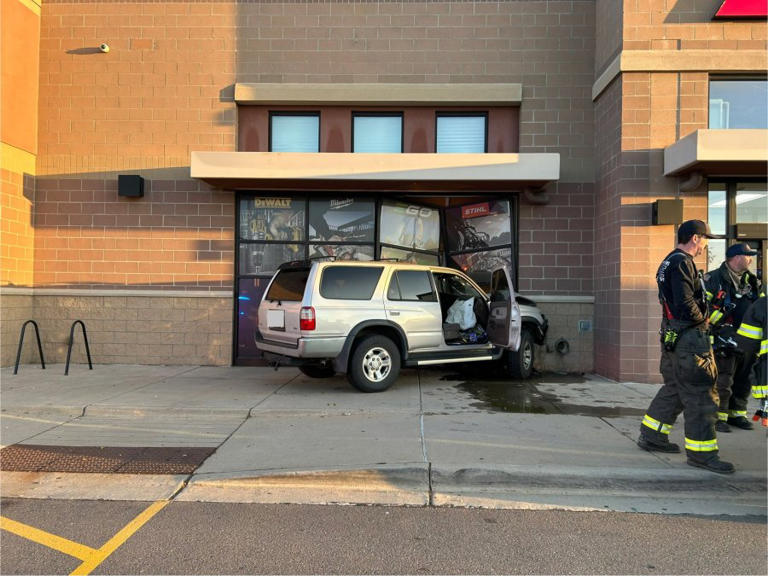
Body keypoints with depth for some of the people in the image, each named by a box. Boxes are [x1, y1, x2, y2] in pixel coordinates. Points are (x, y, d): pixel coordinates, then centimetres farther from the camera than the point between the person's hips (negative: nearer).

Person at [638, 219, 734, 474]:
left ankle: (651, 436, 26)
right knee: (701, 395, -4)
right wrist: (702, 319, -6)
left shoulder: (670, 262, 17)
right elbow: (686, 304, -24)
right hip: (688, 339, -10)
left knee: (674, 390, 18)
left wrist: (699, 320, 10)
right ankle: (701, 453, 2)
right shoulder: (682, 263, -15)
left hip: (673, 337, 10)